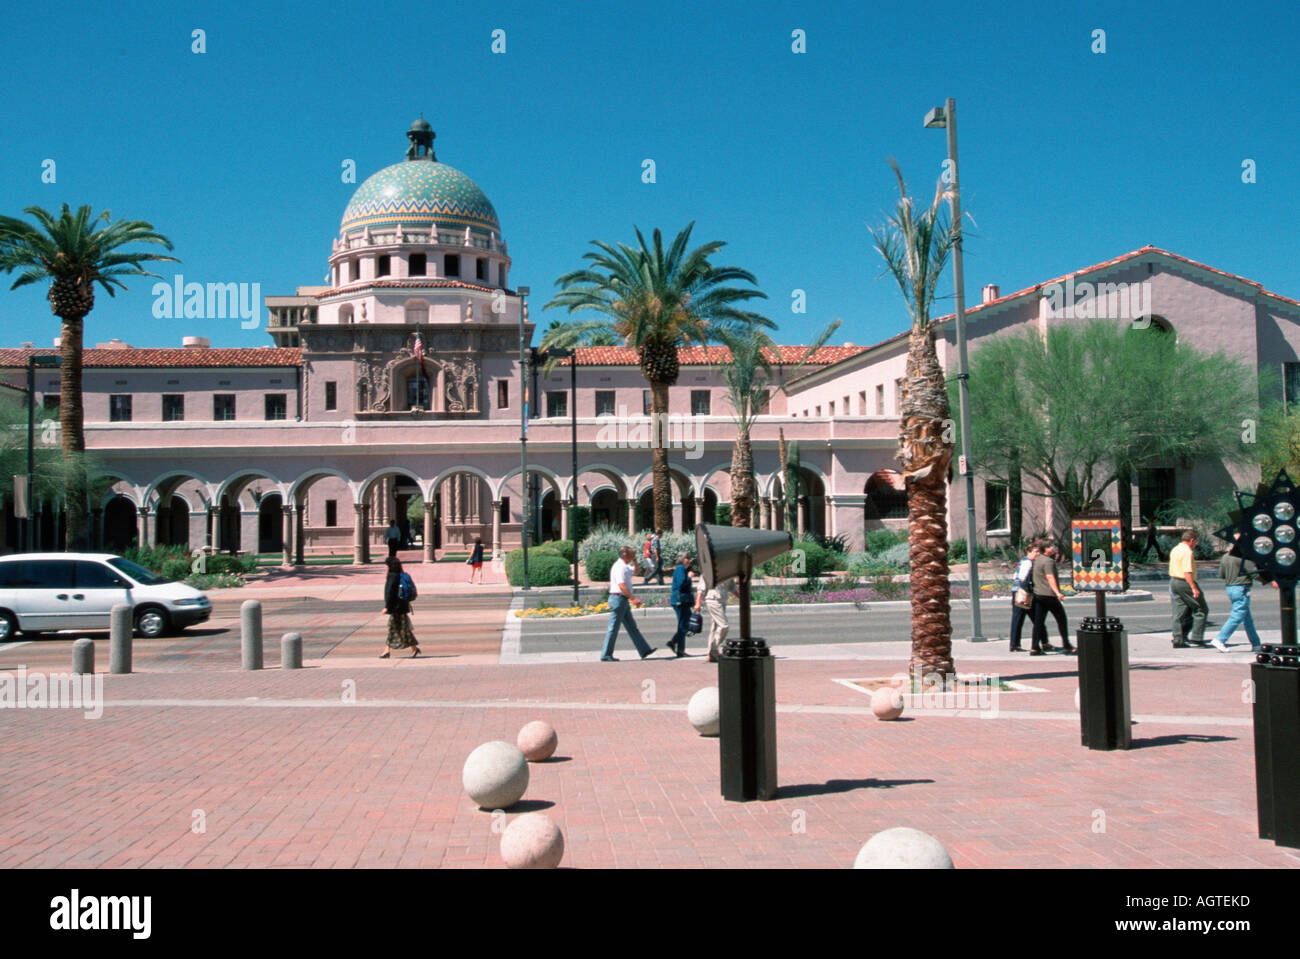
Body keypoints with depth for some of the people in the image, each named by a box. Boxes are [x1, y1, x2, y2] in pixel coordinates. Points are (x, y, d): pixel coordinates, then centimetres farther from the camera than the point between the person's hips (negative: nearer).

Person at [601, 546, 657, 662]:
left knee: (632, 626, 10)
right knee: (613, 628, -5)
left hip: (623, 600, 11)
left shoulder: (625, 566, 16)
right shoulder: (619, 567, -16)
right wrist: (633, 599, -28)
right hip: (618, 599, -11)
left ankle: (644, 650, 13)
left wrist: (635, 561, 17)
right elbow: (621, 585, -26)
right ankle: (606, 655, 0)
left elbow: (635, 570, 36)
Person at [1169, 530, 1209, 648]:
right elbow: (1187, 572, -23)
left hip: (1173, 580, 9)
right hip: (1184, 583, -9)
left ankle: (1177, 640, 6)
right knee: (1201, 609, 1)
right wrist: (1194, 588, -23)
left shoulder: (1174, 550, 15)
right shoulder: (1187, 552, -15)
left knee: (1179, 612, 9)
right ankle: (1196, 638, -2)